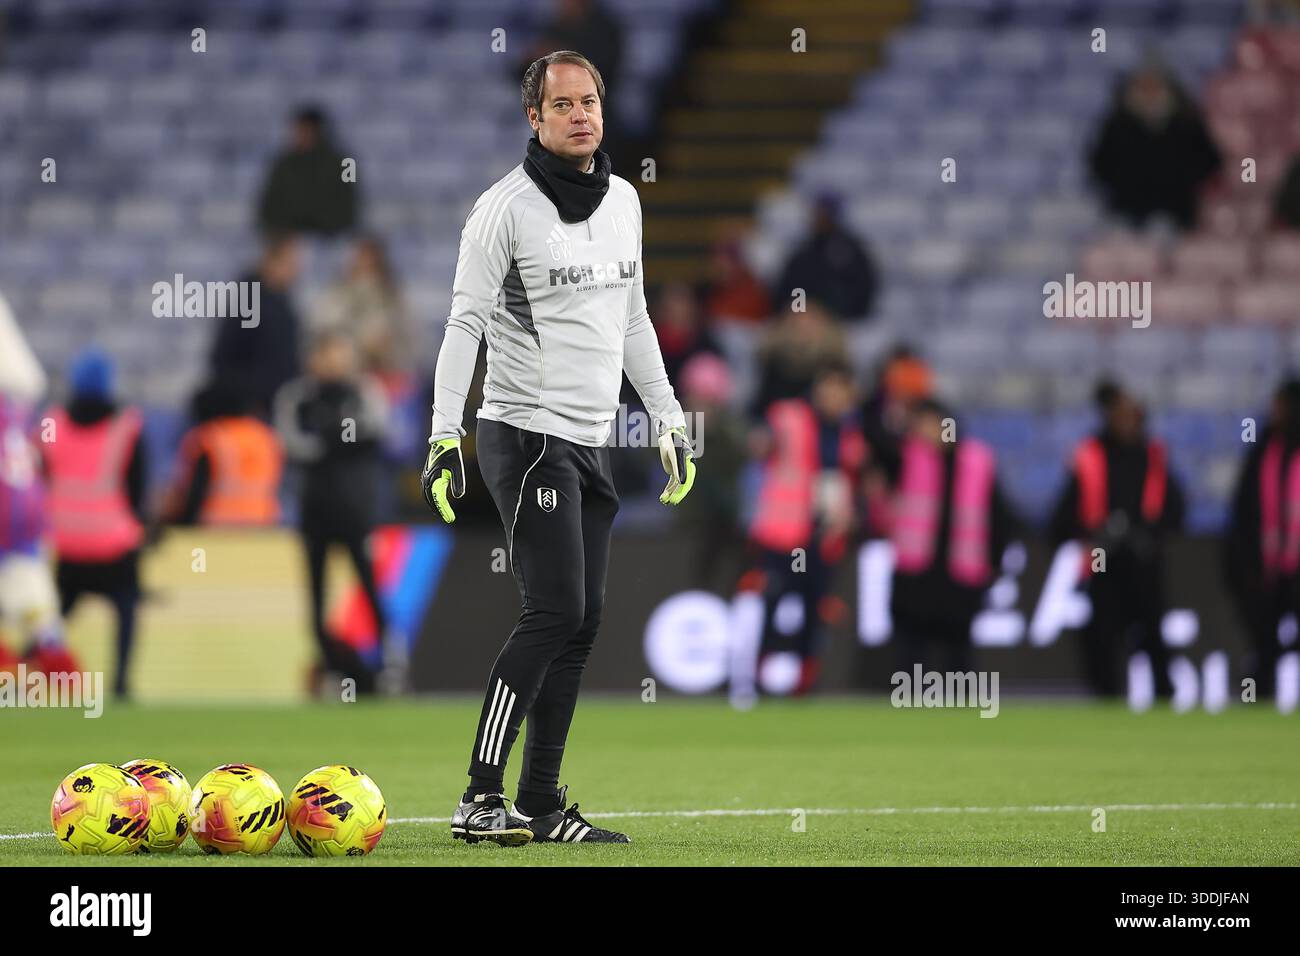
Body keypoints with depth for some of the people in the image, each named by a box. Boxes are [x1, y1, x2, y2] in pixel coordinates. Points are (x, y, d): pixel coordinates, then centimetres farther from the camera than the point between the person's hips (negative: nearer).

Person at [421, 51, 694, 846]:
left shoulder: (623, 200, 14)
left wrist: (671, 421, 20)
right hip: (529, 435, -7)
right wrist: (445, 435, -19)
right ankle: (481, 800, -15)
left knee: (582, 623, 5)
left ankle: (540, 805, 10)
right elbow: (466, 323, -11)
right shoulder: (507, 207, -8)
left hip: (590, 443, 8)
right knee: (555, 612, -16)